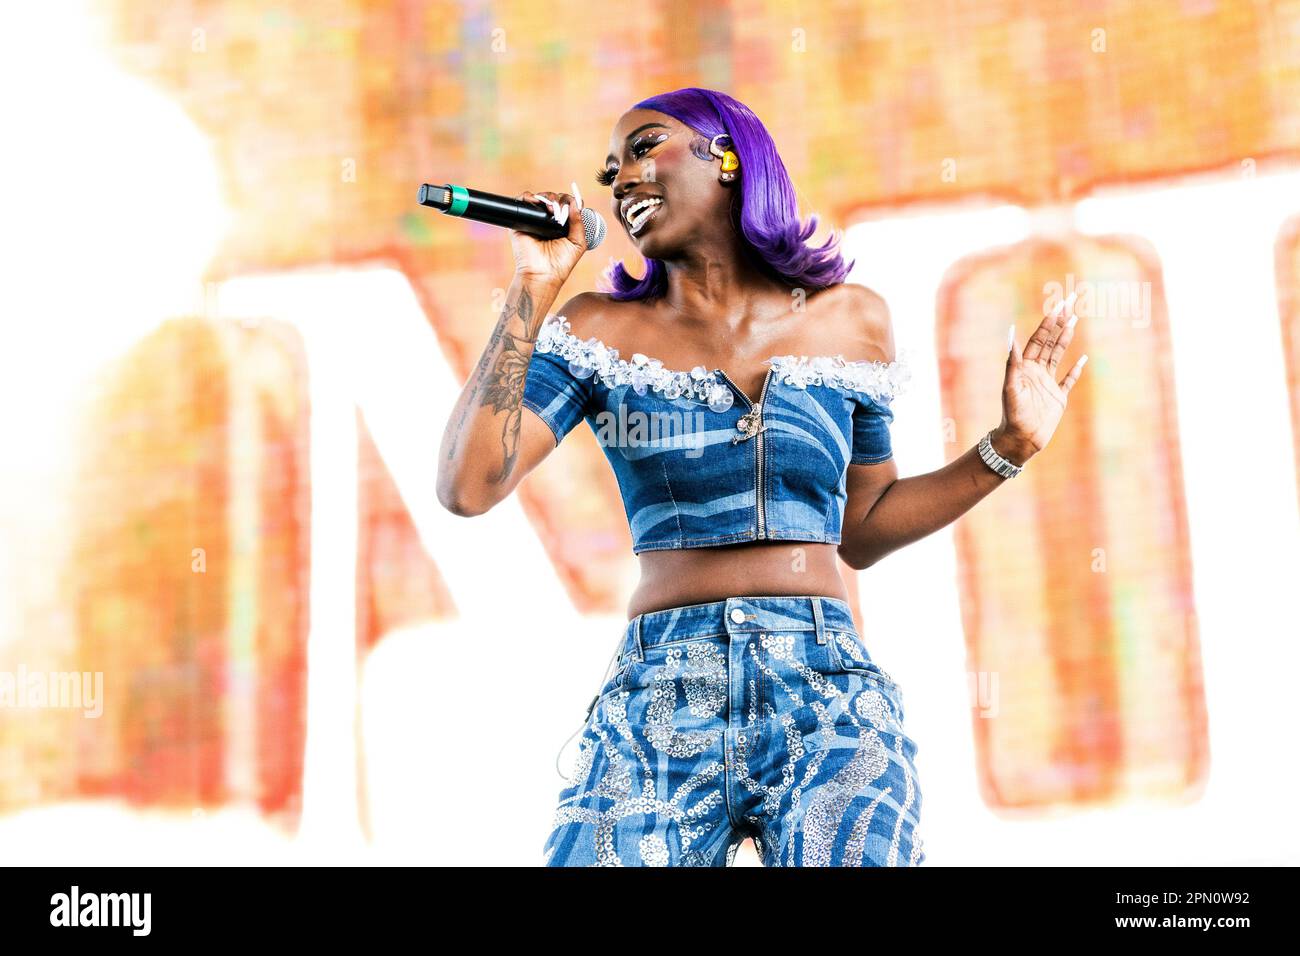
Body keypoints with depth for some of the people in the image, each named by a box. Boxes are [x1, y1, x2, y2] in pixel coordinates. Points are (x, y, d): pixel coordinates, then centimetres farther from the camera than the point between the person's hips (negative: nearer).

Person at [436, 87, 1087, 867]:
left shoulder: (850, 321, 11)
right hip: (657, 704, 0)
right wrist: (533, 290, -4)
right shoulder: (602, 332, 7)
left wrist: (1009, 447, 12)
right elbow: (468, 487, -7)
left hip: (830, 700, 1)